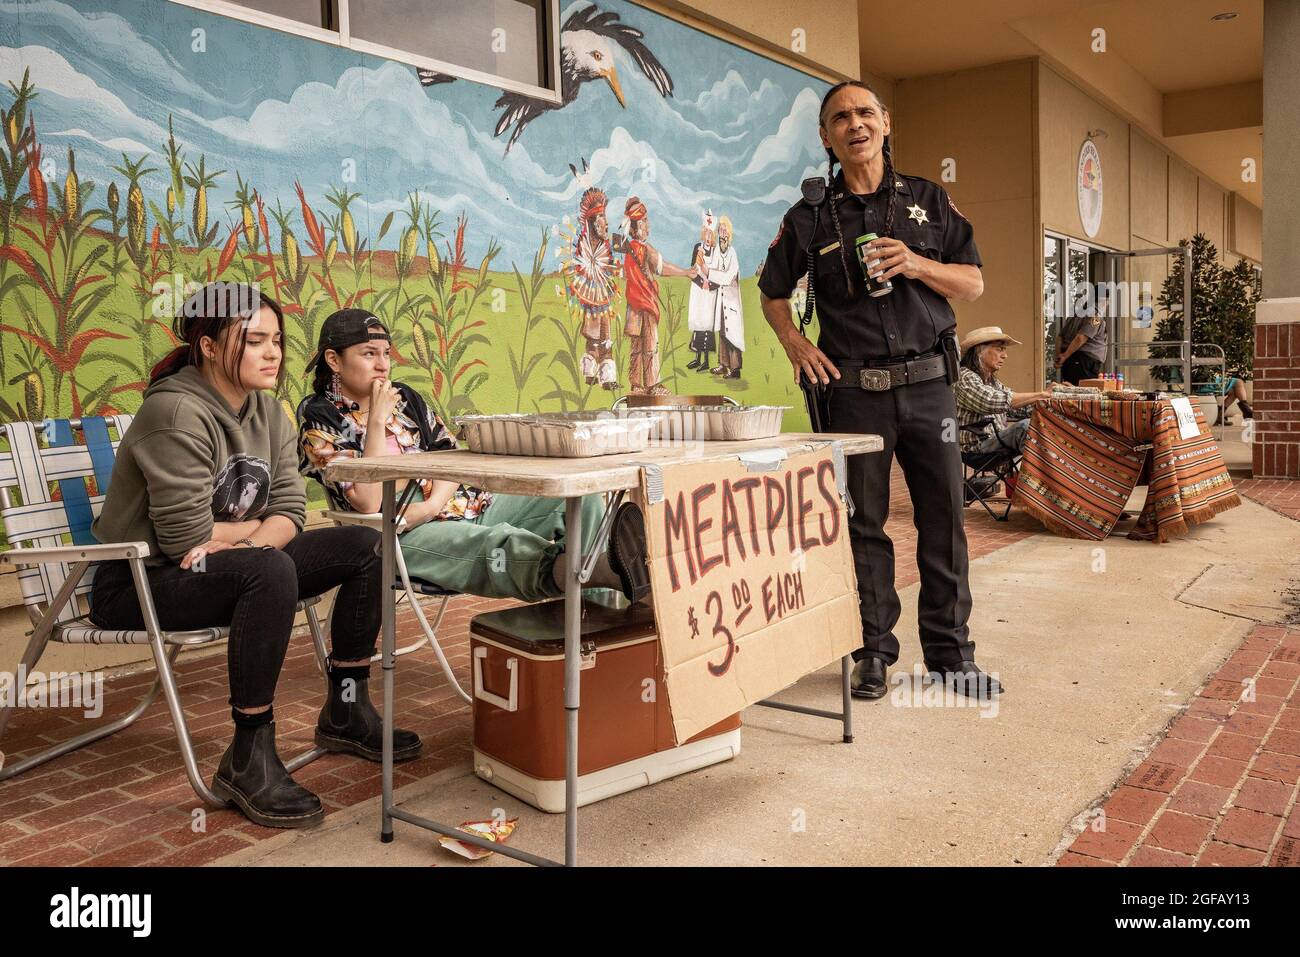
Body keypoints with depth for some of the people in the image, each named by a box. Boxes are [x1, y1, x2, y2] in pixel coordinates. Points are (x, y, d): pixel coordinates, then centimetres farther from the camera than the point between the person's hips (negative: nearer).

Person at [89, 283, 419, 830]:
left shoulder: (269, 412, 4)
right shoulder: (177, 413, -21)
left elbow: (290, 510, -3)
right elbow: (185, 538, -25)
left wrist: (234, 542, -22)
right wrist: (255, 529, -9)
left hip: (225, 569, 8)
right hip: (138, 584, -8)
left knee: (365, 547, -3)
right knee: (270, 570, -37)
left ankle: (346, 713, 8)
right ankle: (249, 760, -26)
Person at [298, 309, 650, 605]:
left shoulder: (404, 396, 16)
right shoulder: (320, 419, -1)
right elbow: (369, 503, -14)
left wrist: (432, 504, -11)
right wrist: (377, 420, -14)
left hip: (466, 504, 7)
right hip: (408, 536, -7)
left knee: (582, 499, -11)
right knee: (503, 544, -39)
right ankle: (611, 571, -67)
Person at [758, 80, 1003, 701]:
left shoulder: (927, 201, 10)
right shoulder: (810, 217, 7)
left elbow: (973, 284, 10)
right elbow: (772, 292, 18)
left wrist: (916, 264, -8)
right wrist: (792, 339, 0)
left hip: (927, 384, 1)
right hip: (854, 390, -1)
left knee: (943, 520, 3)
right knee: (863, 525, 4)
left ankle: (950, 654, 16)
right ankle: (873, 654, 15)